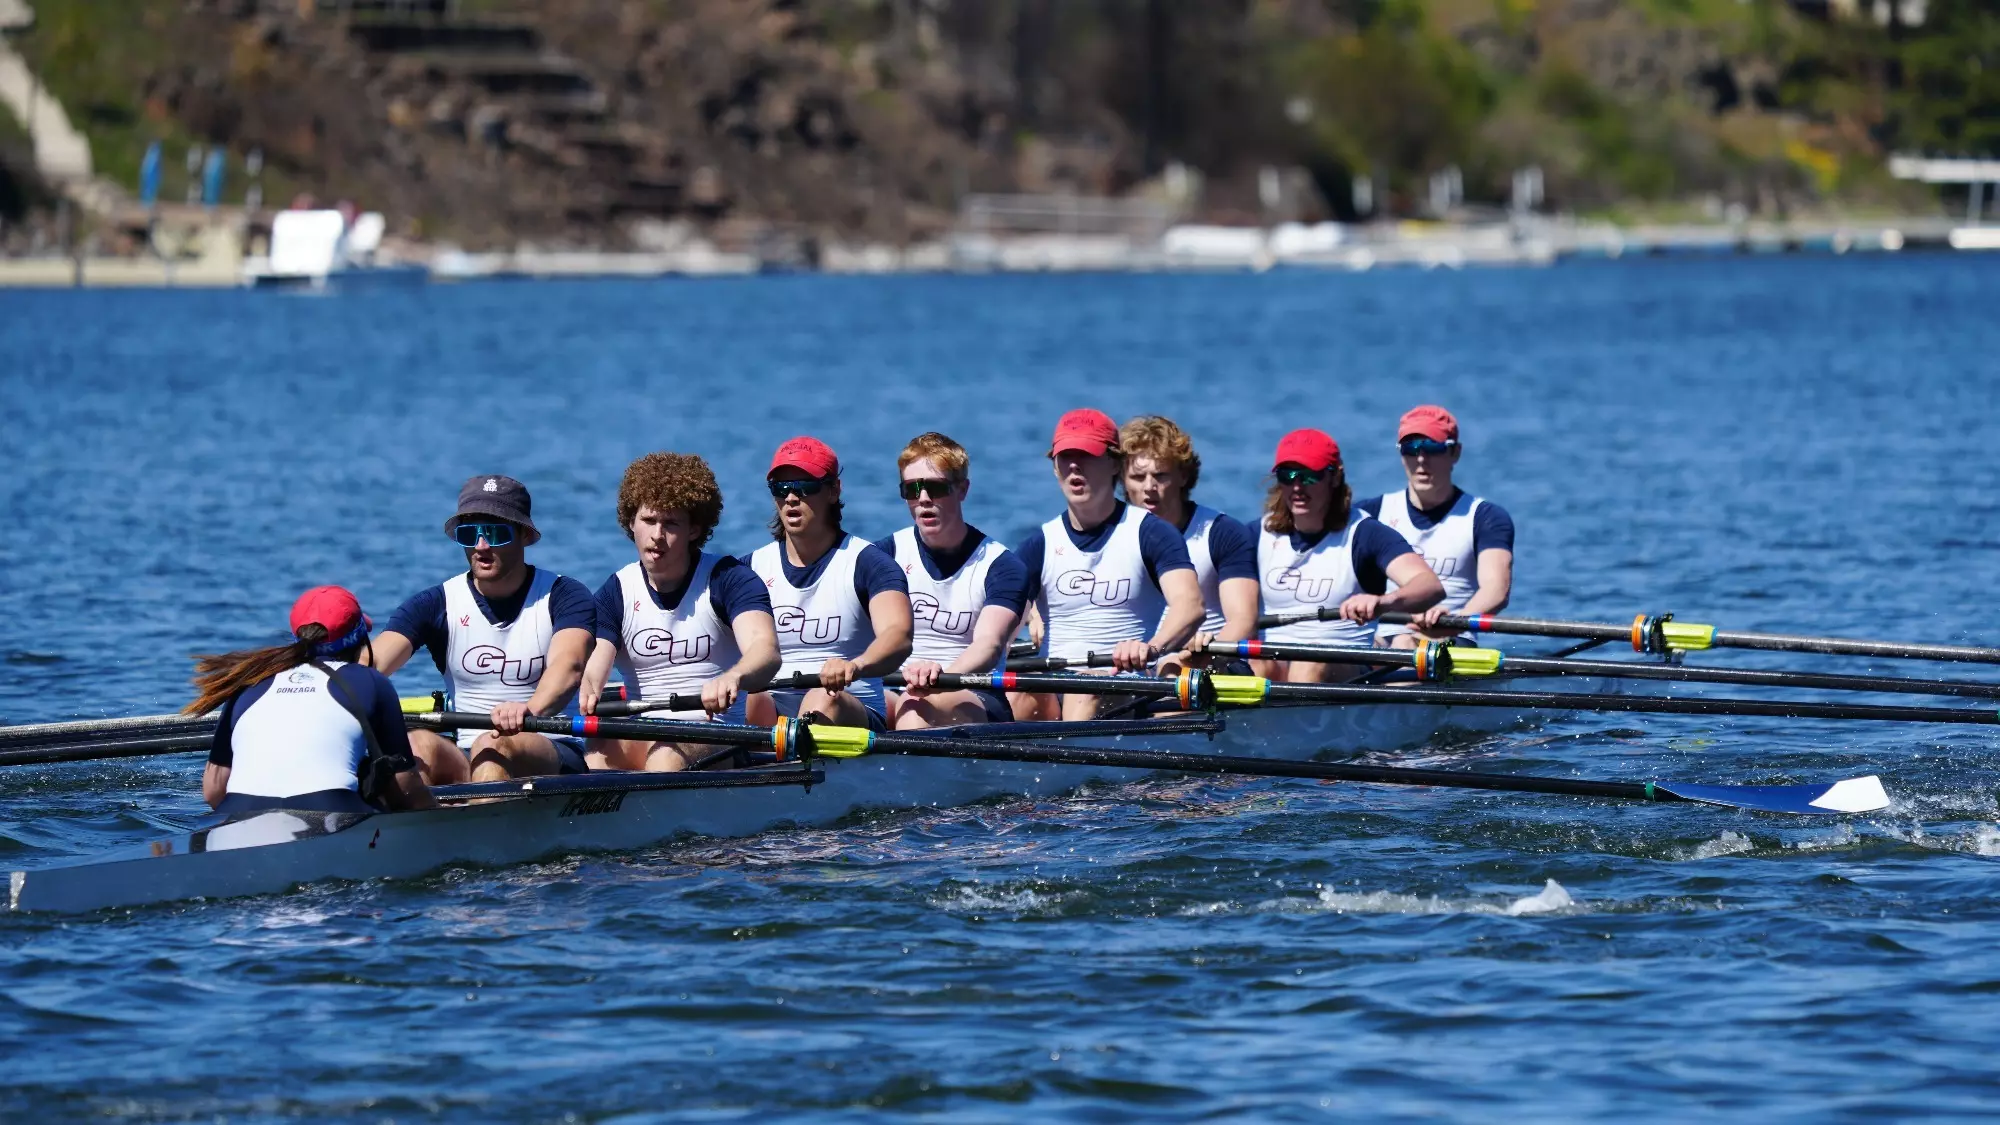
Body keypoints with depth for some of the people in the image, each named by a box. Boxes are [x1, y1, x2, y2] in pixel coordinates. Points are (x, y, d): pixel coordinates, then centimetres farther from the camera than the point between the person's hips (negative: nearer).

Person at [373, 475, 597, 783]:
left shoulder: (563, 597, -2)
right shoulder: (438, 604, 7)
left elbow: (569, 666, -23)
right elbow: (371, 664, -9)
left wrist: (532, 709, -47)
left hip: (554, 756, -3)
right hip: (463, 759, 3)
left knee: (491, 746, -35)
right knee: (417, 744, -30)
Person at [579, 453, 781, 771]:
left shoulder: (728, 579, -1)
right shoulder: (616, 593, 10)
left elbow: (765, 649, -20)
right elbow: (591, 670, -5)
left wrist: (732, 678, -47)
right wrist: (587, 695, -34)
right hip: (641, 733, 3)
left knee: (666, 754, -39)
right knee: (597, 752, -33)